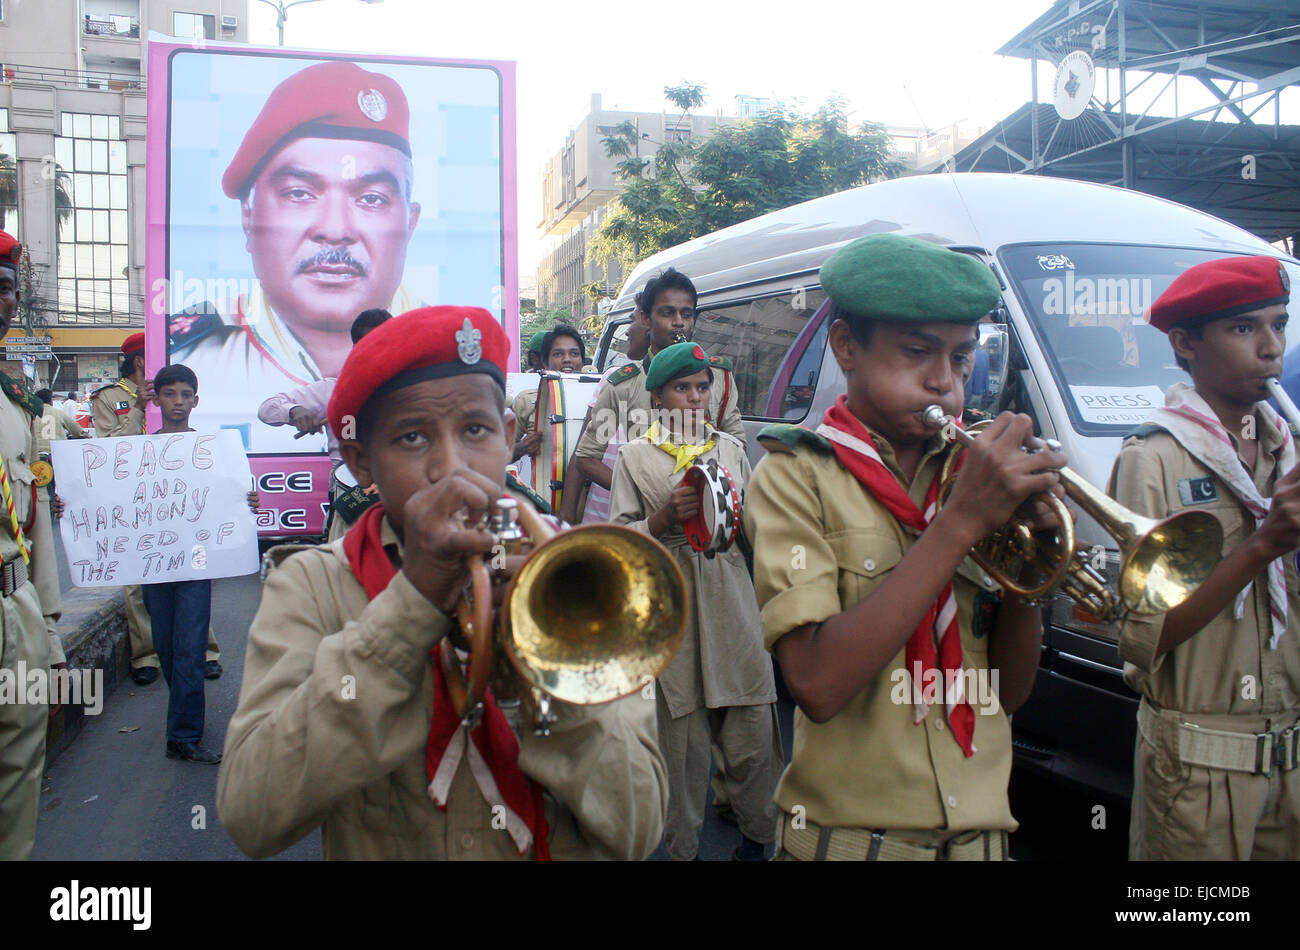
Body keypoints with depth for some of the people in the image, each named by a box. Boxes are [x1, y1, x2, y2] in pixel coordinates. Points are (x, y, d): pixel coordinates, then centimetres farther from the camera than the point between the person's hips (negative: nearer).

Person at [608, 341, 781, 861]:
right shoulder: (635, 455, 6)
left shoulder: (731, 447, 14)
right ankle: (683, 847, 18)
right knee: (683, 738, 1)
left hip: (731, 599, 2)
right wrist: (666, 517, -14)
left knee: (753, 731, 2)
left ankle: (758, 835, 23)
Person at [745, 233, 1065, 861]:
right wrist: (960, 522, -23)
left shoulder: (971, 470, 3)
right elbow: (817, 684, -24)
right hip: (852, 838, -4)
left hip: (982, 835, 5)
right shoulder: (796, 476, -10)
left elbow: (1008, 693, 4)